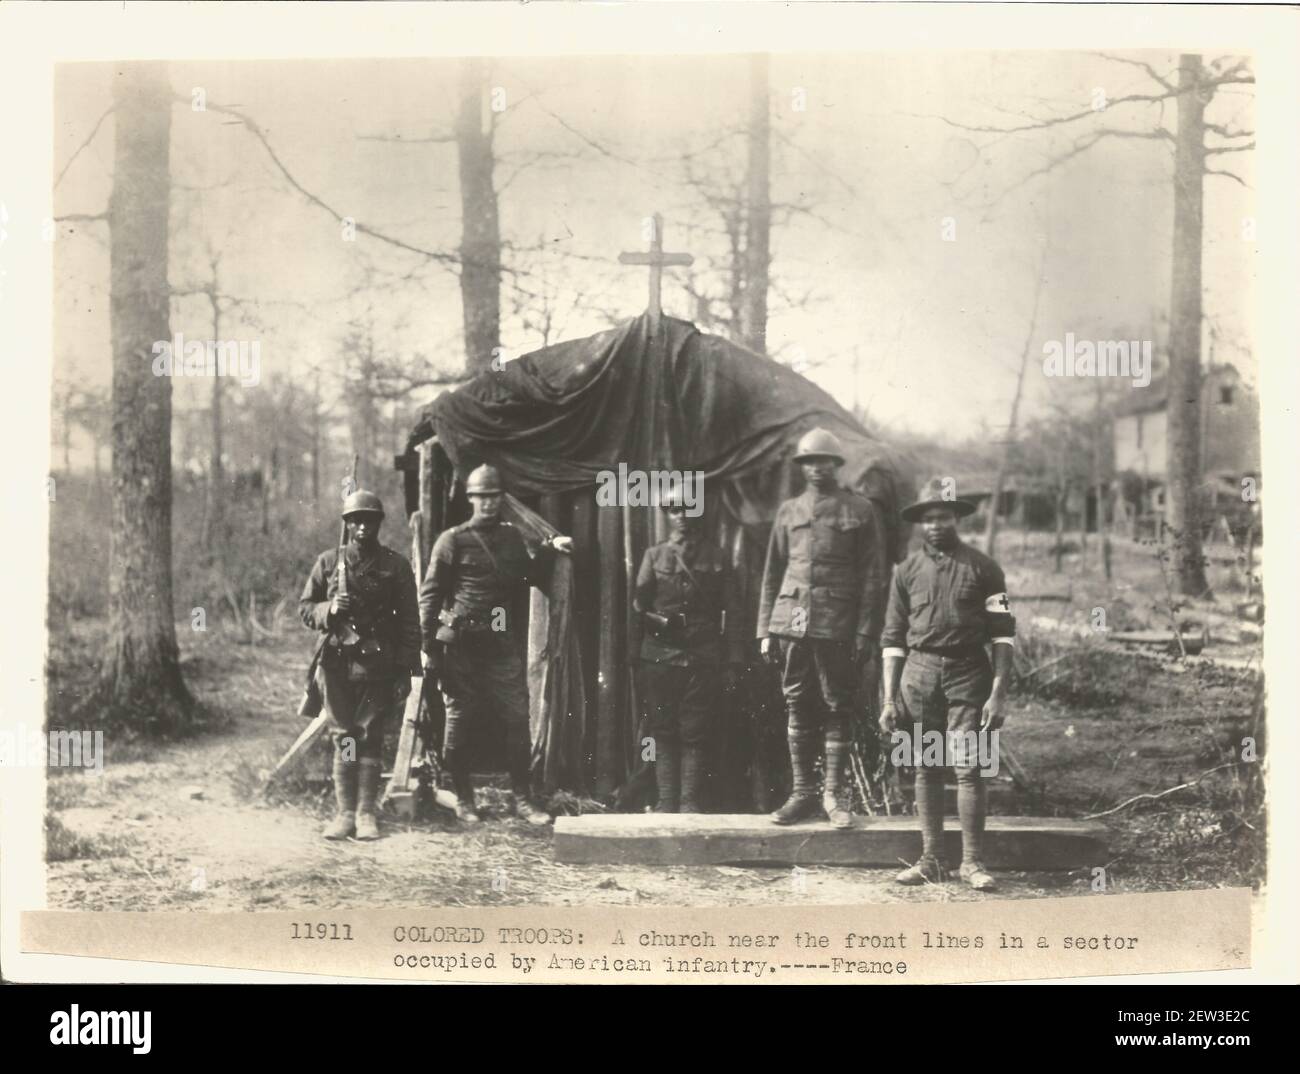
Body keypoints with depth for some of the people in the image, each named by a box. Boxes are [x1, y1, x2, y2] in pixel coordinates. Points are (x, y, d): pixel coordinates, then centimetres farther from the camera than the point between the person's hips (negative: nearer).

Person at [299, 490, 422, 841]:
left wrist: (406, 671, -3)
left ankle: (366, 812, 6)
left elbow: (409, 622, 2)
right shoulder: (328, 562, 6)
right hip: (337, 663, 1)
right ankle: (344, 812, 8)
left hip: (379, 666, -1)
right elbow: (305, 608, 10)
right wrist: (329, 610, -12)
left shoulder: (395, 565, 2)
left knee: (371, 737, 1)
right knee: (343, 737, 4)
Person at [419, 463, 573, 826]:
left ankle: (523, 800, 7)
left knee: (518, 721, 0)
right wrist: (429, 646, -8)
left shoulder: (512, 537, 12)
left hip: (503, 645, 4)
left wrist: (551, 549, 8)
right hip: (460, 646, -3)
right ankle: (463, 800, 15)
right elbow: (430, 595, -2)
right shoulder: (453, 540, -2)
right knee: (458, 724, 3)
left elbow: (534, 576, 23)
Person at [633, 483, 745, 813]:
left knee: (694, 734, 0)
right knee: (663, 732, 2)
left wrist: (733, 660, 1)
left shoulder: (715, 558, 7)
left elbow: (730, 612, 6)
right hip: (660, 657, 1)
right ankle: (667, 802, 7)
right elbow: (639, 603, 6)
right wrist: (657, 620, -14)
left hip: (702, 658, -1)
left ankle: (690, 803, 4)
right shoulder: (654, 555, 10)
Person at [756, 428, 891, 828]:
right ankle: (802, 792, 15)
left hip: (837, 626, -3)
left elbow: (875, 577, 0)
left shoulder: (861, 510, 4)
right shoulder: (789, 511, 13)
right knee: (798, 708, 6)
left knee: (837, 709, 1)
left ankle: (836, 794, 10)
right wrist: (766, 629, 7)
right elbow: (772, 573, 14)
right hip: (792, 623, 3)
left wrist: (866, 634, -7)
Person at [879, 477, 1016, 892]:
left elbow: (1003, 634, 1)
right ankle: (930, 861, 12)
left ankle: (972, 862, 0)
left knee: (968, 768, -7)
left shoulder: (983, 568, 2)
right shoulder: (907, 570, 9)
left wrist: (998, 693, -7)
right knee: (926, 769, 6)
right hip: (919, 671, 3)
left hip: (967, 673, -2)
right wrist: (889, 699, 5)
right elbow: (893, 638, 11)